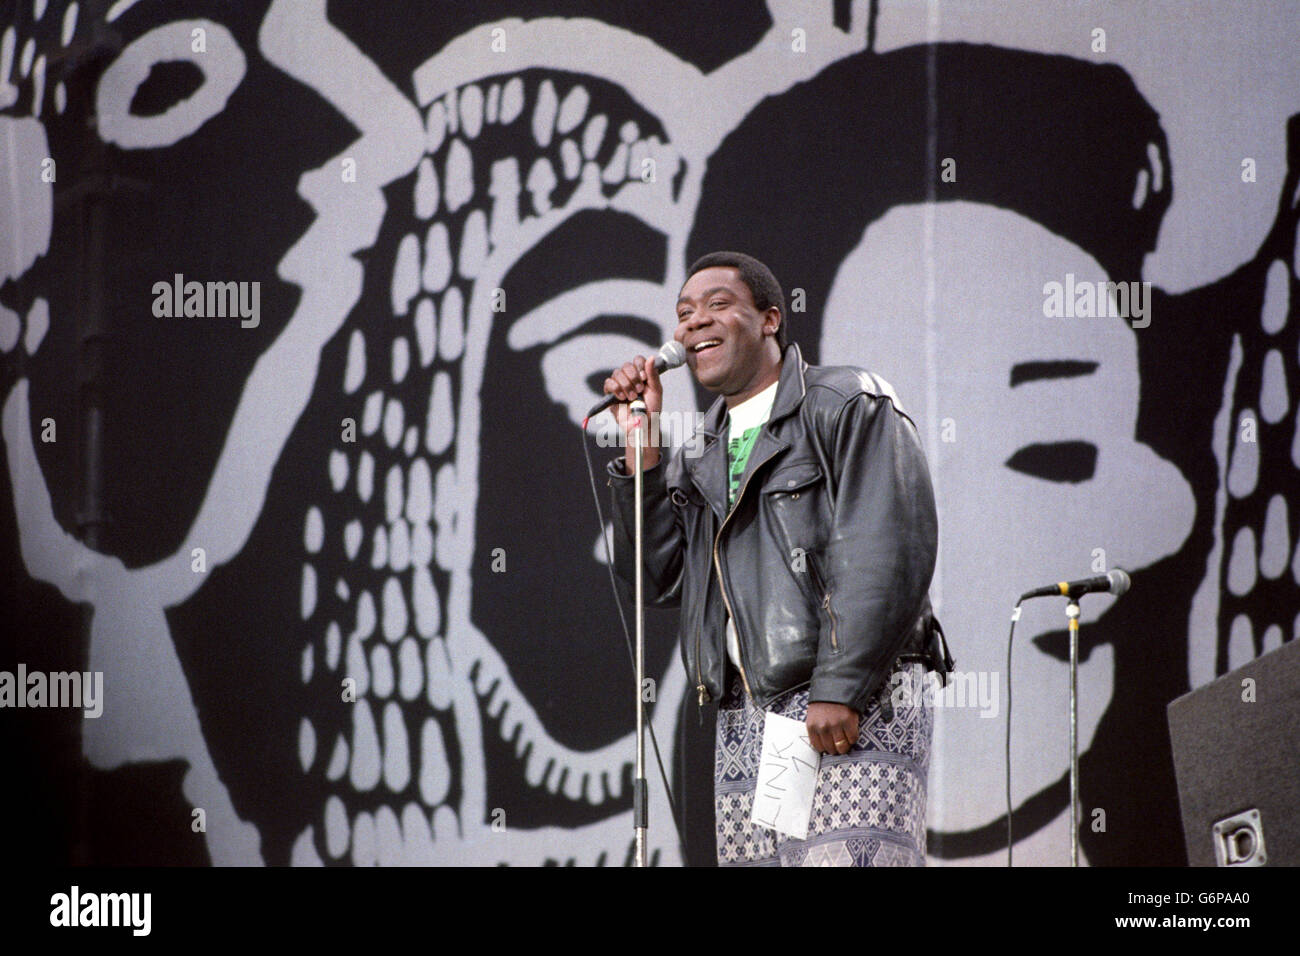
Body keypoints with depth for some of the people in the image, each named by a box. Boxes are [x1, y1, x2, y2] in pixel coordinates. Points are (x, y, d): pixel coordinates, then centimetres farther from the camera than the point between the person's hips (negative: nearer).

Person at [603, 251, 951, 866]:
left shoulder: (849, 406, 0)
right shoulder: (699, 453, 22)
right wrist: (642, 449, 5)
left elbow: (887, 552, -10)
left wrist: (841, 689, -17)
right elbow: (658, 581, 13)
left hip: (855, 713, -7)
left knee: (845, 858, -20)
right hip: (744, 725, 7)